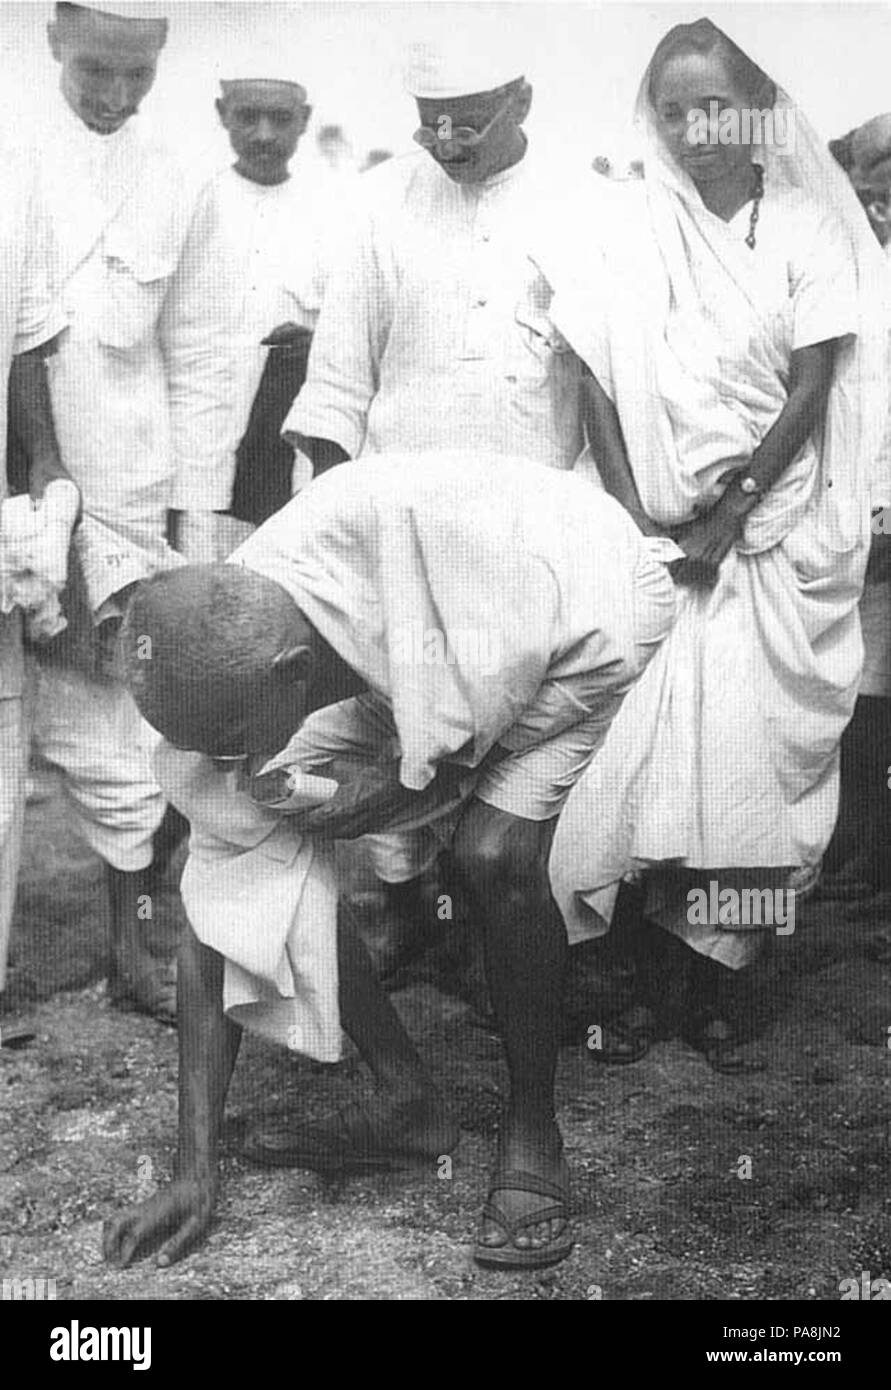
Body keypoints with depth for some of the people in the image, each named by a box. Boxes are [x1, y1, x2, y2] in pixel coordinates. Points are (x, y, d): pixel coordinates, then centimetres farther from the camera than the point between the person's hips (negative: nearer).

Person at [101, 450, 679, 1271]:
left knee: (495, 853, -30)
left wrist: (361, 800, -29)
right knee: (265, 859, -11)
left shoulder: (406, 523, -42)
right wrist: (197, 1173, -17)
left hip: (580, 624, -5)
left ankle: (533, 1134, -7)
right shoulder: (224, 677, -23)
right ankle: (407, 1101, 5)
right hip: (405, 673, 5)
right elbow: (218, 921, -18)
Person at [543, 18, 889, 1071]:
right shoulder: (628, 229, 5)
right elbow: (598, 383, 2)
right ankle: (658, 986, 8)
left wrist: (728, 514, -11)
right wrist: (630, 513, -8)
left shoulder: (806, 227, 2)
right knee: (650, 757, -4)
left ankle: (720, 994, 8)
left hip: (773, 539, -1)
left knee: (748, 758, -3)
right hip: (654, 538, 1)